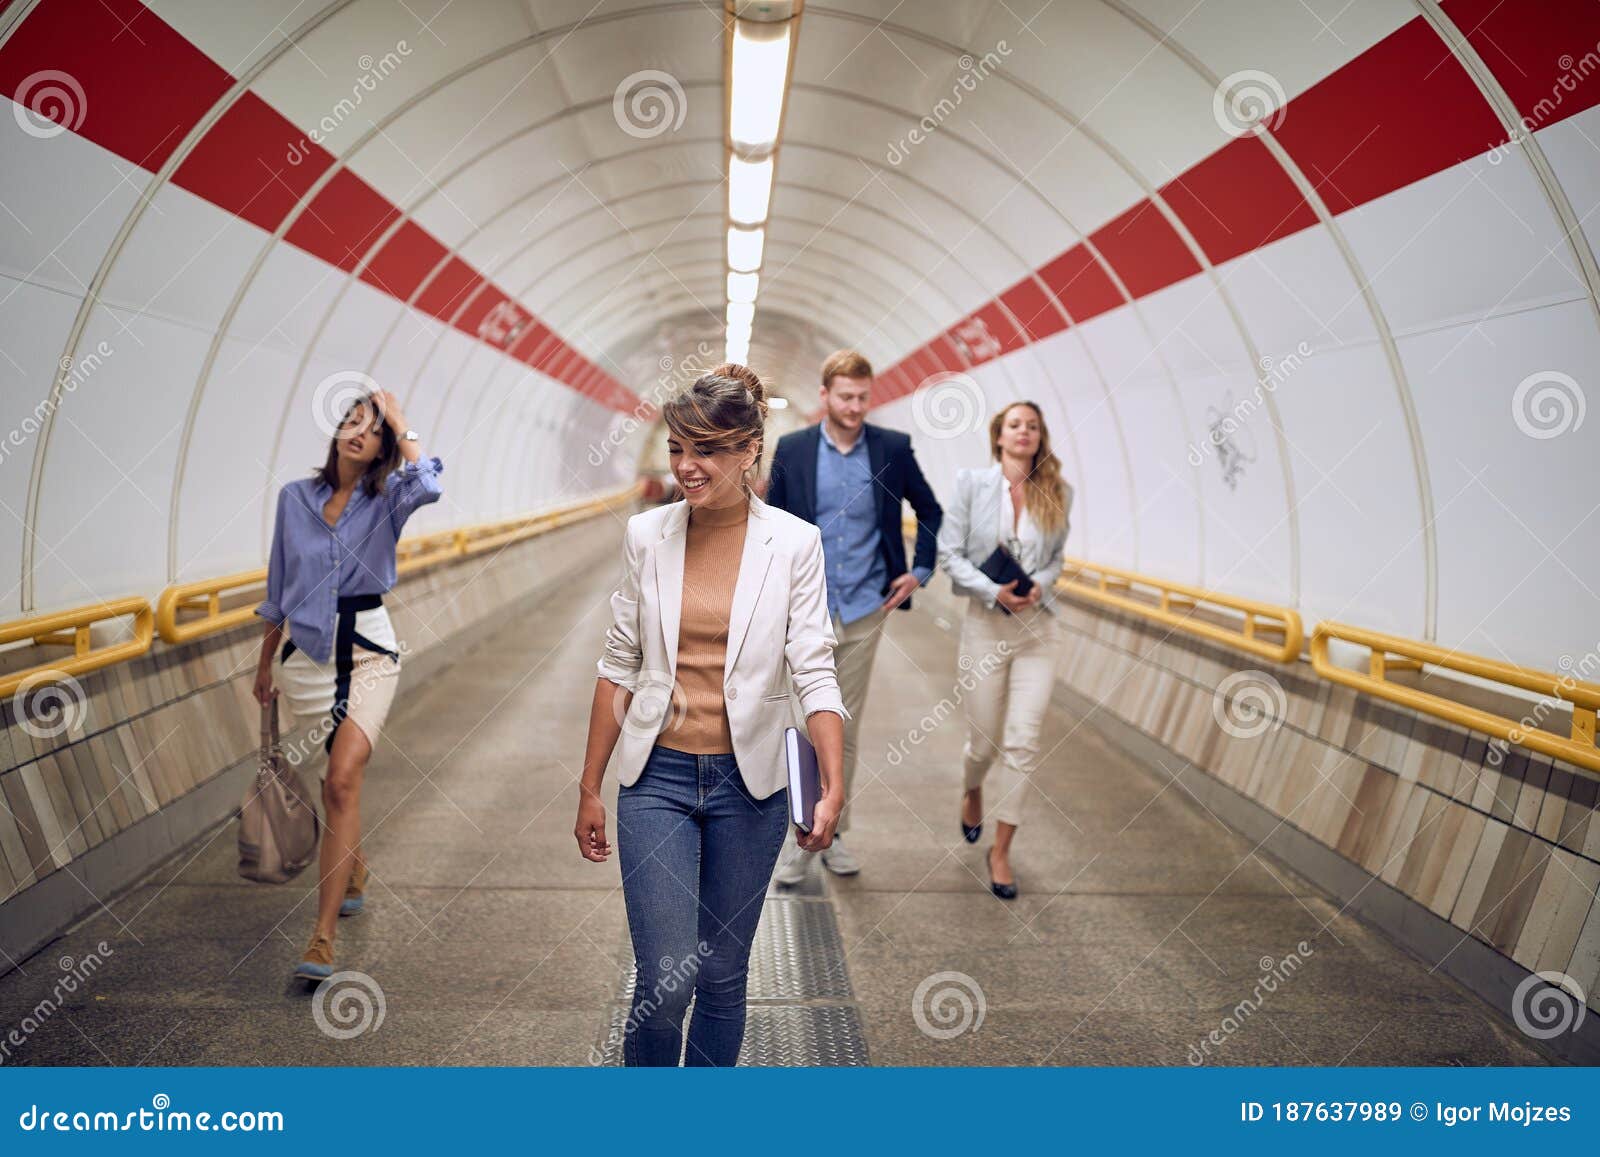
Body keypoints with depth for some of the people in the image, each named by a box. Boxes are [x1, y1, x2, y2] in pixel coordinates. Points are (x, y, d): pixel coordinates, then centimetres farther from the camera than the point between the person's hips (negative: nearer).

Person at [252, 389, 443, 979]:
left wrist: (398, 420, -13)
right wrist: (265, 662, 17)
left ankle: (322, 938, -14)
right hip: (307, 649, 4)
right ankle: (354, 873, 44)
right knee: (333, 779, 16)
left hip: (367, 650, -3)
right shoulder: (295, 497, 7)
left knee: (342, 780, -16)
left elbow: (428, 483, -27)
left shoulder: (386, 500, -1)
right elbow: (278, 587, 14)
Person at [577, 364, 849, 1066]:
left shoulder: (794, 543, -6)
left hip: (749, 780, 0)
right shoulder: (646, 535, -1)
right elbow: (618, 666, 4)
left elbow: (814, 671, -9)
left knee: (723, 976, 13)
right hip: (658, 776, 0)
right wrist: (589, 788, 5)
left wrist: (833, 786, -21)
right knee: (664, 981, -5)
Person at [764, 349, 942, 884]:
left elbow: (930, 511, 13)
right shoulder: (792, 449, -1)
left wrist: (920, 570, 6)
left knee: (846, 732, 11)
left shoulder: (893, 447, 0)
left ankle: (834, 833, 24)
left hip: (865, 612, 1)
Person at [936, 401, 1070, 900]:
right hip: (986, 625, -1)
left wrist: (1040, 585, -7)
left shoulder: (1057, 492, 4)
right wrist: (994, 591, -16)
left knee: (1024, 742, -5)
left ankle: (1001, 850, 9)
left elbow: (1056, 556, 15)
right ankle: (971, 790, 45)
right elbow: (950, 553, -4)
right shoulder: (972, 484, -2)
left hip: (1038, 627, 2)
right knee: (984, 740, 8)